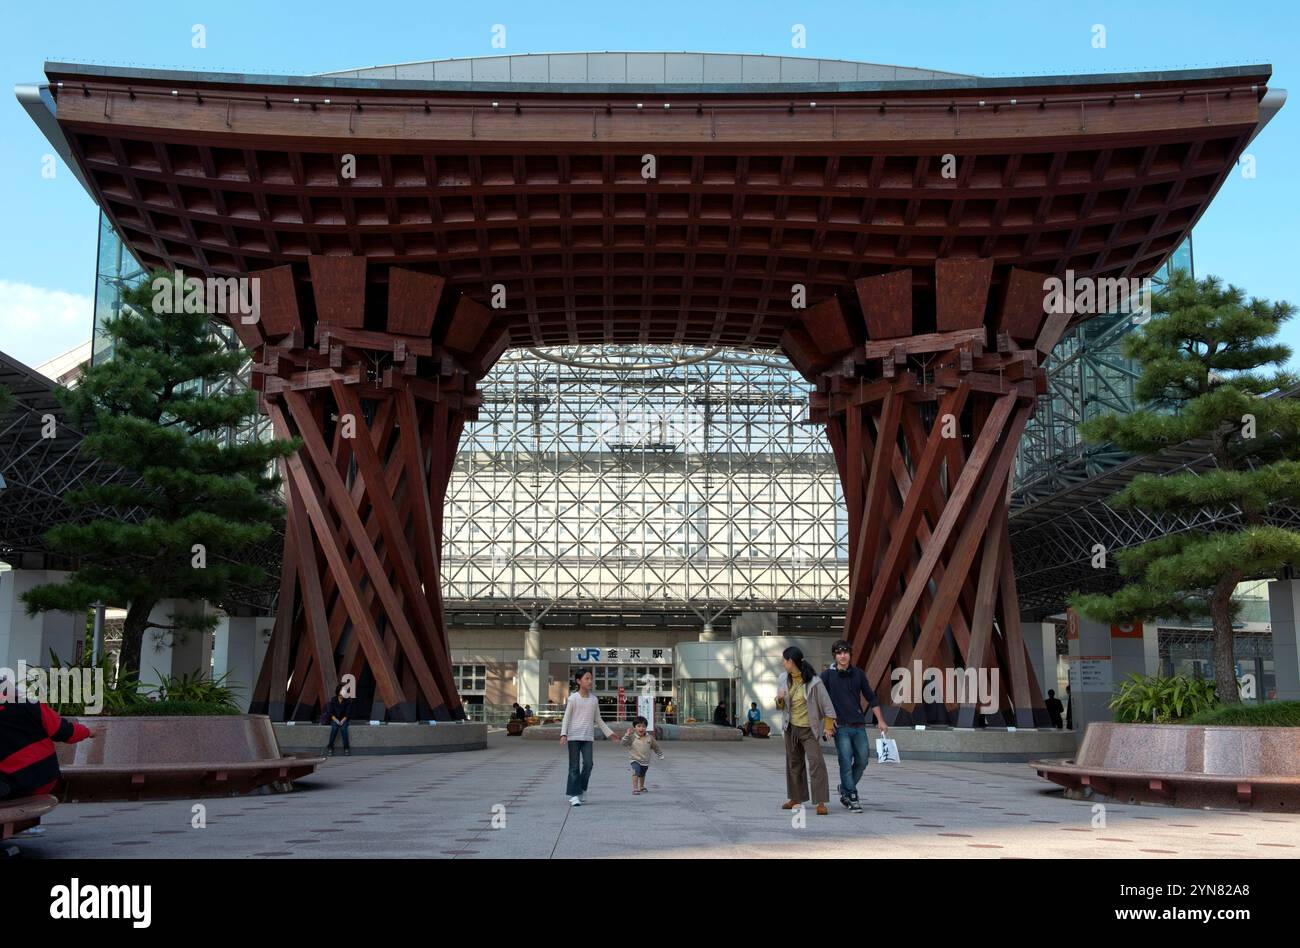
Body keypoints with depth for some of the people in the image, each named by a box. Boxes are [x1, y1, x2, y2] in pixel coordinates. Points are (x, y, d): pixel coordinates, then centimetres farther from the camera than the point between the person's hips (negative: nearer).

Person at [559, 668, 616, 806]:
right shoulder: (573, 698, -2)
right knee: (574, 766, -3)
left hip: (588, 737, 3)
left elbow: (598, 719, 18)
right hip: (574, 736, -3)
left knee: (588, 764, -7)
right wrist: (563, 734, -15)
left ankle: (582, 790, 12)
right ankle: (573, 795, 0)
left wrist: (609, 732, 18)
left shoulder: (594, 699, 9)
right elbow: (566, 718, -4)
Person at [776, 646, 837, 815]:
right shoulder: (784, 678, 3)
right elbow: (780, 705, 11)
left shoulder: (813, 681, -16)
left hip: (808, 729, -6)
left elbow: (826, 703, -9)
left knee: (816, 762, -16)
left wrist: (828, 725, -10)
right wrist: (780, 699, -12)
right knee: (794, 762, 15)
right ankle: (796, 799, 28)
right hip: (791, 727, 6)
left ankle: (821, 803, -16)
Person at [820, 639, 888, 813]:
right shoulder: (828, 675, -1)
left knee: (862, 762, 4)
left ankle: (845, 790, 25)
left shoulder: (858, 674, 8)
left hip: (859, 726, 4)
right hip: (841, 727, -4)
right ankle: (852, 798, 2)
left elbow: (871, 698, 13)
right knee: (846, 763, -6)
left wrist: (880, 720, 10)